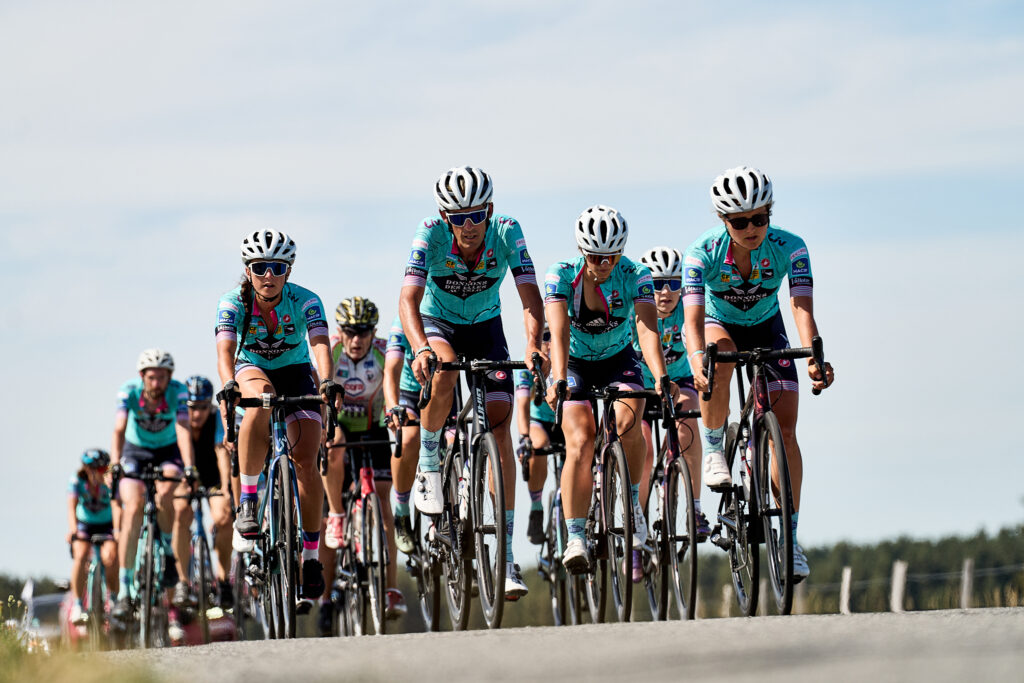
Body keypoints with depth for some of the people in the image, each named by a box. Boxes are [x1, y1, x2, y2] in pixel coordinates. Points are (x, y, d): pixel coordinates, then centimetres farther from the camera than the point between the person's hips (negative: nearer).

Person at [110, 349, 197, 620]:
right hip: (135, 452, 0)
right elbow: (119, 429, -32)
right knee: (133, 507, -21)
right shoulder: (129, 391, -22)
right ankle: (124, 591, -22)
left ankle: (171, 551, -8)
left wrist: (189, 466, -49)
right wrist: (115, 463, -48)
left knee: (165, 494, -32)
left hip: (168, 451, 0)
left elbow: (183, 429, -35)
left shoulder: (178, 392, -23)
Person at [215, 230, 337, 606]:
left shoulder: (305, 301, -23)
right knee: (260, 398, -38)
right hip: (251, 370, 0)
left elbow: (321, 344, -37)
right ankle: (247, 500, -29)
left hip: (295, 374, 0)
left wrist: (327, 382, -56)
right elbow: (225, 350, -34)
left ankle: (311, 558, -4)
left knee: (306, 463, -15)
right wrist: (229, 386, -54)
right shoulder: (233, 303, -22)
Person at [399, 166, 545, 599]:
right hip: (437, 324, -1)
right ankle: (428, 466, -13)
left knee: (500, 425, -12)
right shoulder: (430, 234, -27)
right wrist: (420, 348, -53)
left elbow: (530, 298, -30)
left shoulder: (507, 232, -24)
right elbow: (409, 299, -35)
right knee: (443, 371, -37)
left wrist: (533, 344, -48)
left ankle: (506, 553, -13)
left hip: (485, 327, 1)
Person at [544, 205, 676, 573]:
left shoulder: (636, 276, -19)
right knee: (581, 442, -22)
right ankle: (575, 536, -20)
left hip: (618, 361, 0)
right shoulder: (560, 275, -21)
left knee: (628, 422, -29)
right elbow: (558, 332, -32)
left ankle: (633, 500, -7)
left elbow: (647, 329, -32)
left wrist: (660, 378, -48)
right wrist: (558, 380, -48)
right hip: (574, 364, 0)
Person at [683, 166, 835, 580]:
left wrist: (814, 358, -55)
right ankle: (713, 451, -18)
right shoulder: (703, 252, -29)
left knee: (784, 428, -12)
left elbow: (803, 308, -37)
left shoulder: (788, 248, -27)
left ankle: (789, 537, -5)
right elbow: (693, 317, -38)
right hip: (720, 325, -1)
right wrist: (697, 359, -58)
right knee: (720, 356, -39)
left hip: (766, 328, 1)